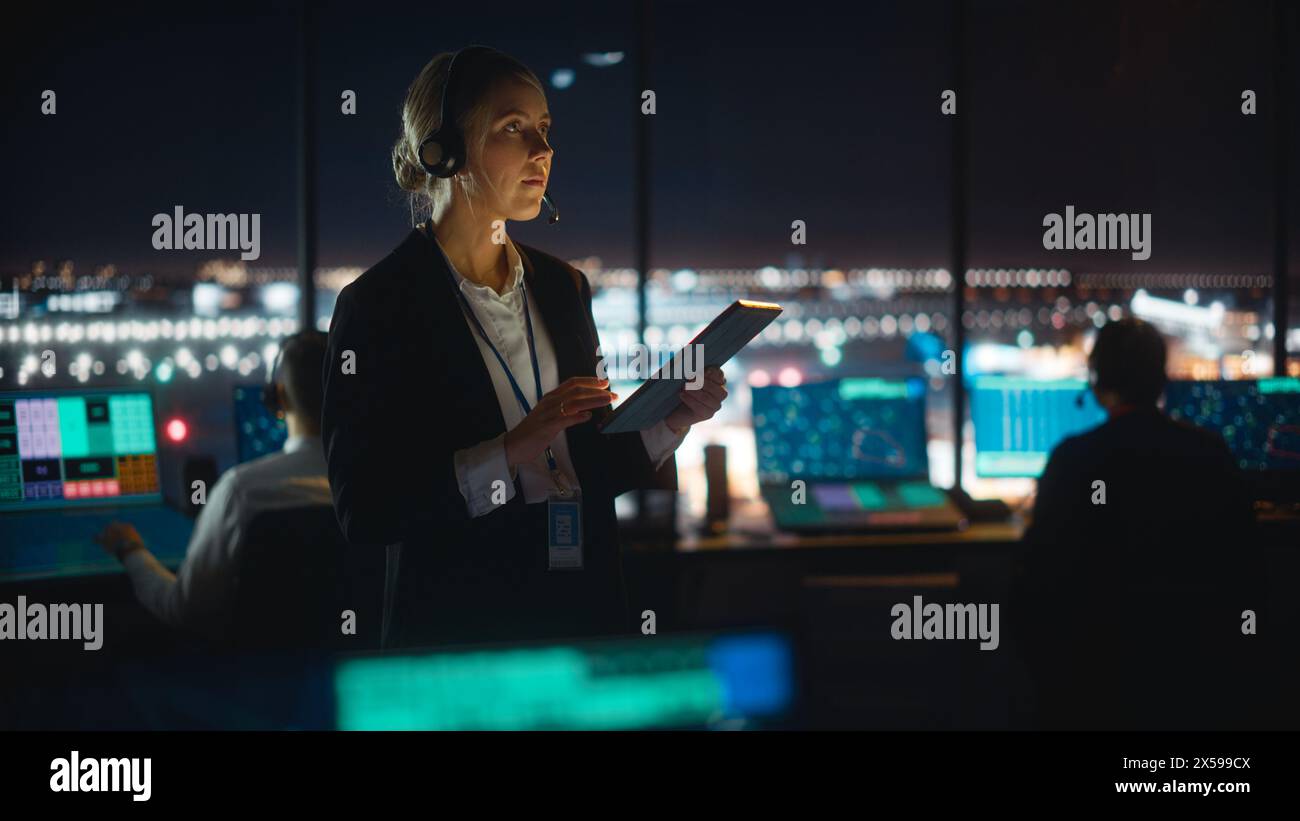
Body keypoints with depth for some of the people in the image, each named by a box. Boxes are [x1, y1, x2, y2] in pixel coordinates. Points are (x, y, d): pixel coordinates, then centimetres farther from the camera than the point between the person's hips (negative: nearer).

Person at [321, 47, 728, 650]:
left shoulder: (565, 287, 8)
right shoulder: (377, 303, -11)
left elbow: (586, 461, 13)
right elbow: (362, 510, -17)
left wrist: (668, 424, -4)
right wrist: (512, 451, -24)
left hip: (587, 601, 6)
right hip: (457, 622, -5)